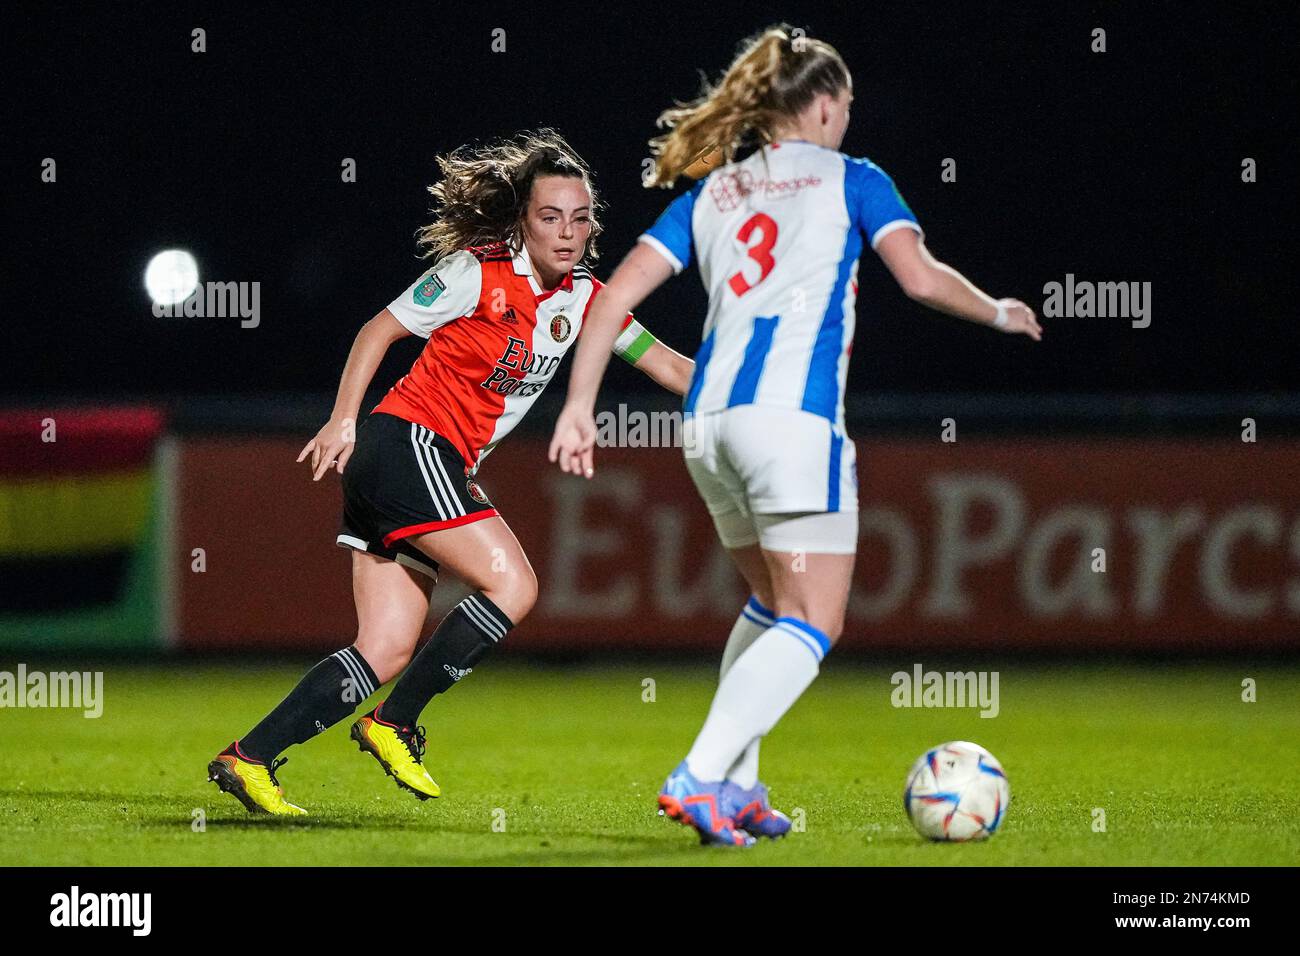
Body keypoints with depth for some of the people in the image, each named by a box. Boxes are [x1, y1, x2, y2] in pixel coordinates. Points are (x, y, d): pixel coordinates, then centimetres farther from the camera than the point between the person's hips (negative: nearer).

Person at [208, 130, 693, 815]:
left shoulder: (583, 298, 10)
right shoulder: (477, 274, -9)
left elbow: (665, 364, 17)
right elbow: (380, 329, -4)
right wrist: (344, 419, -11)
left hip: (438, 468, 7)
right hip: (408, 444, -7)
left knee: (387, 651, -2)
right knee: (512, 585, -17)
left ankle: (248, 758, -5)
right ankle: (394, 724, -9)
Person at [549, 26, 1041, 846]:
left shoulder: (710, 192, 19)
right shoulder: (850, 180, 6)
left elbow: (618, 293, 10)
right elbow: (921, 277, -6)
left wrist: (579, 406, 10)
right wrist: (998, 313, 13)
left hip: (708, 420, 6)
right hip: (792, 416, -6)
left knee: (772, 603, 23)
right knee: (813, 624, -5)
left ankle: (736, 784, 18)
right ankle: (699, 777, -20)